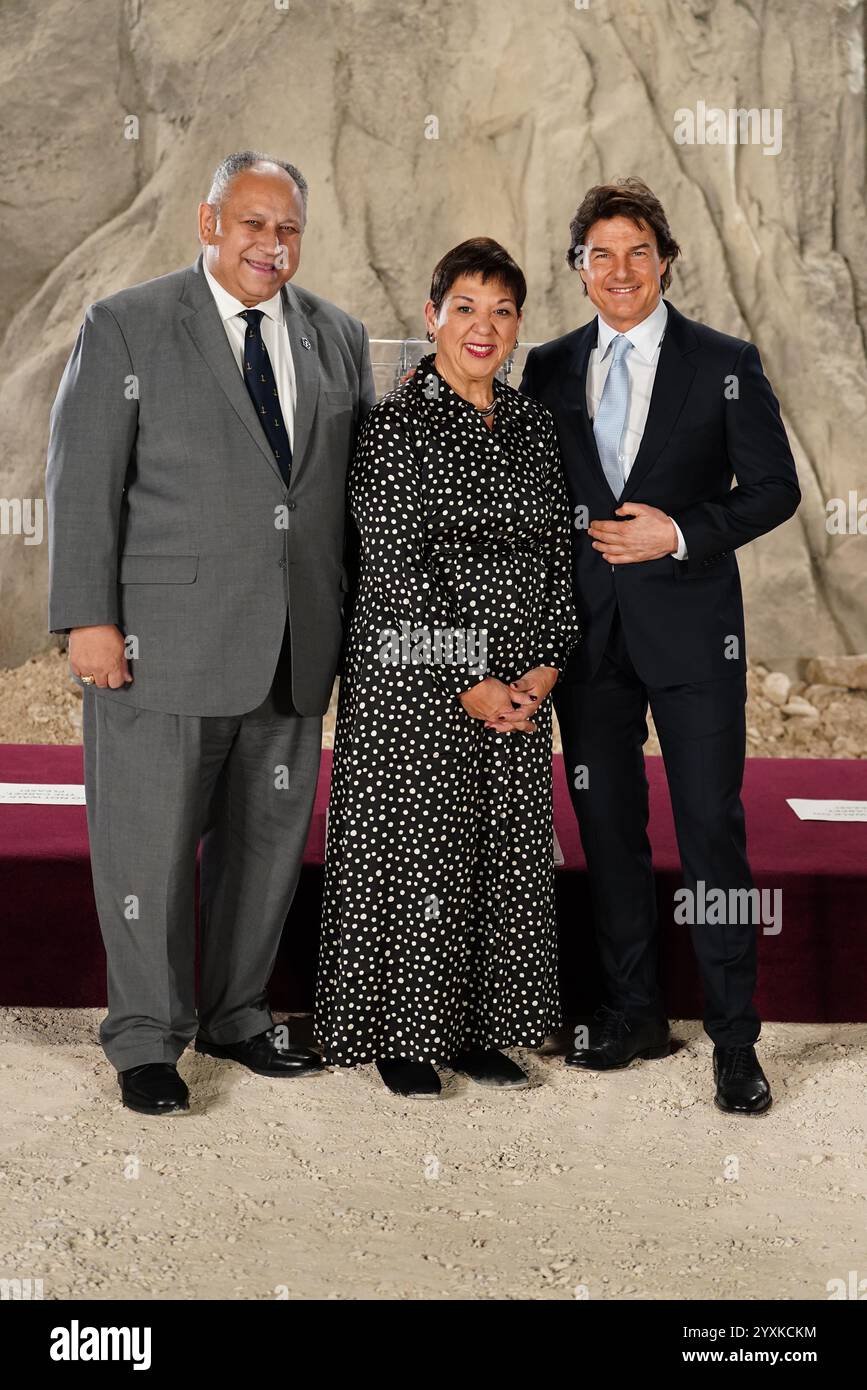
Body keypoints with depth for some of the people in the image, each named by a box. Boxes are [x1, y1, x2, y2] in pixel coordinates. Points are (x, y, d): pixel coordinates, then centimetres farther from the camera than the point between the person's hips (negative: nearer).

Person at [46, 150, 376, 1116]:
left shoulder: (338, 337, 11)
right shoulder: (125, 327, 0)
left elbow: (362, 481, 13)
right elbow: (82, 480, -5)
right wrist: (88, 617, -11)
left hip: (295, 647, 4)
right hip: (163, 638, -4)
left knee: (270, 839, 12)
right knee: (149, 845, 2)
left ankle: (235, 1016, 29)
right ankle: (147, 1038, 18)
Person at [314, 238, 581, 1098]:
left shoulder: (533, 426, 10)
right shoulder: (395, 424, -8)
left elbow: (557, 553, 10)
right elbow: (396, 569, -13)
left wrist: (543, 669, -2)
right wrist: (468, 683, -14)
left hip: (518, 688, 6)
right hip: (414, 680, -6)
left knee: (506, 855, 9)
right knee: (412, 853, 1)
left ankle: (479, 1028, 23)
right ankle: (401, 1036, 16)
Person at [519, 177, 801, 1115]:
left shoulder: (724, 364, -1)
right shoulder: (549, 369, 8)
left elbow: (775, 487, -2)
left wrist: (680, 534, -14)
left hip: (690, 627, -3)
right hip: (589, 630, 4)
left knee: (711, 829, -2)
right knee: (606, 826, 10)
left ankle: (734, 1038, 8)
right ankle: (633, 1012, 24)